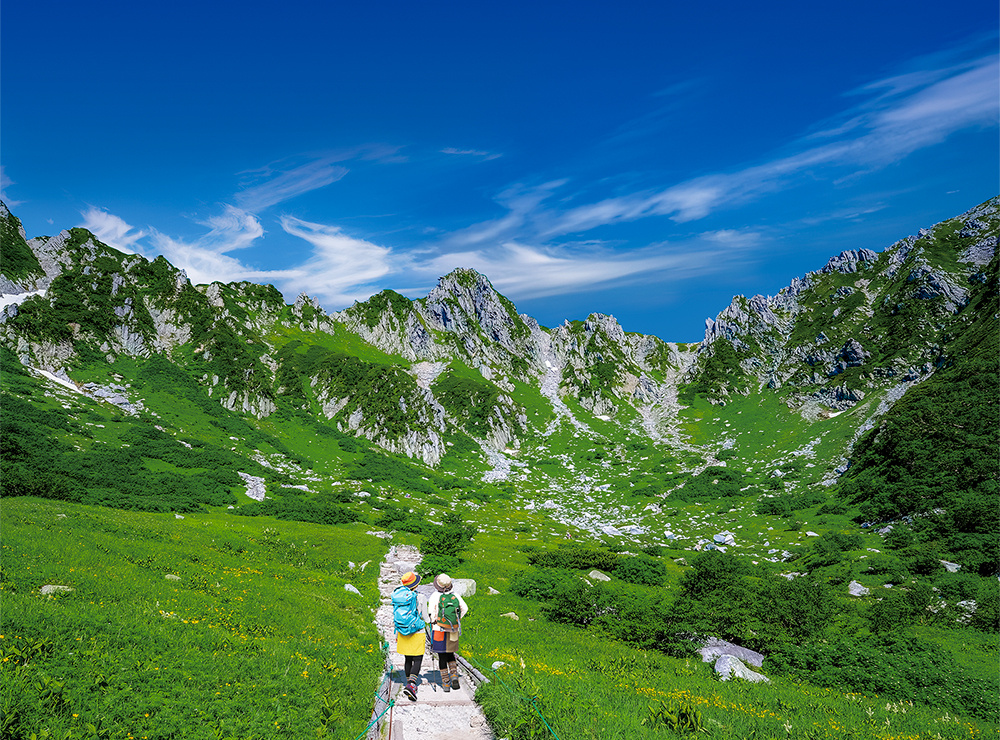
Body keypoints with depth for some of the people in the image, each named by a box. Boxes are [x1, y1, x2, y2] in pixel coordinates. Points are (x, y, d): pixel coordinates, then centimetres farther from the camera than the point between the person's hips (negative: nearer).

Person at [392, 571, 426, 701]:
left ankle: (410, 683, 26)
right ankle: (411, 685, -18)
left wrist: (396, 633, 19)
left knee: (407, 659, 17)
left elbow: (394, 616, 10)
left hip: (402, 632, 6)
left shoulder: (397, 596, 2)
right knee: (417, 660, -2)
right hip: (416, 633, -6)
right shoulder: (418, 597, -15)